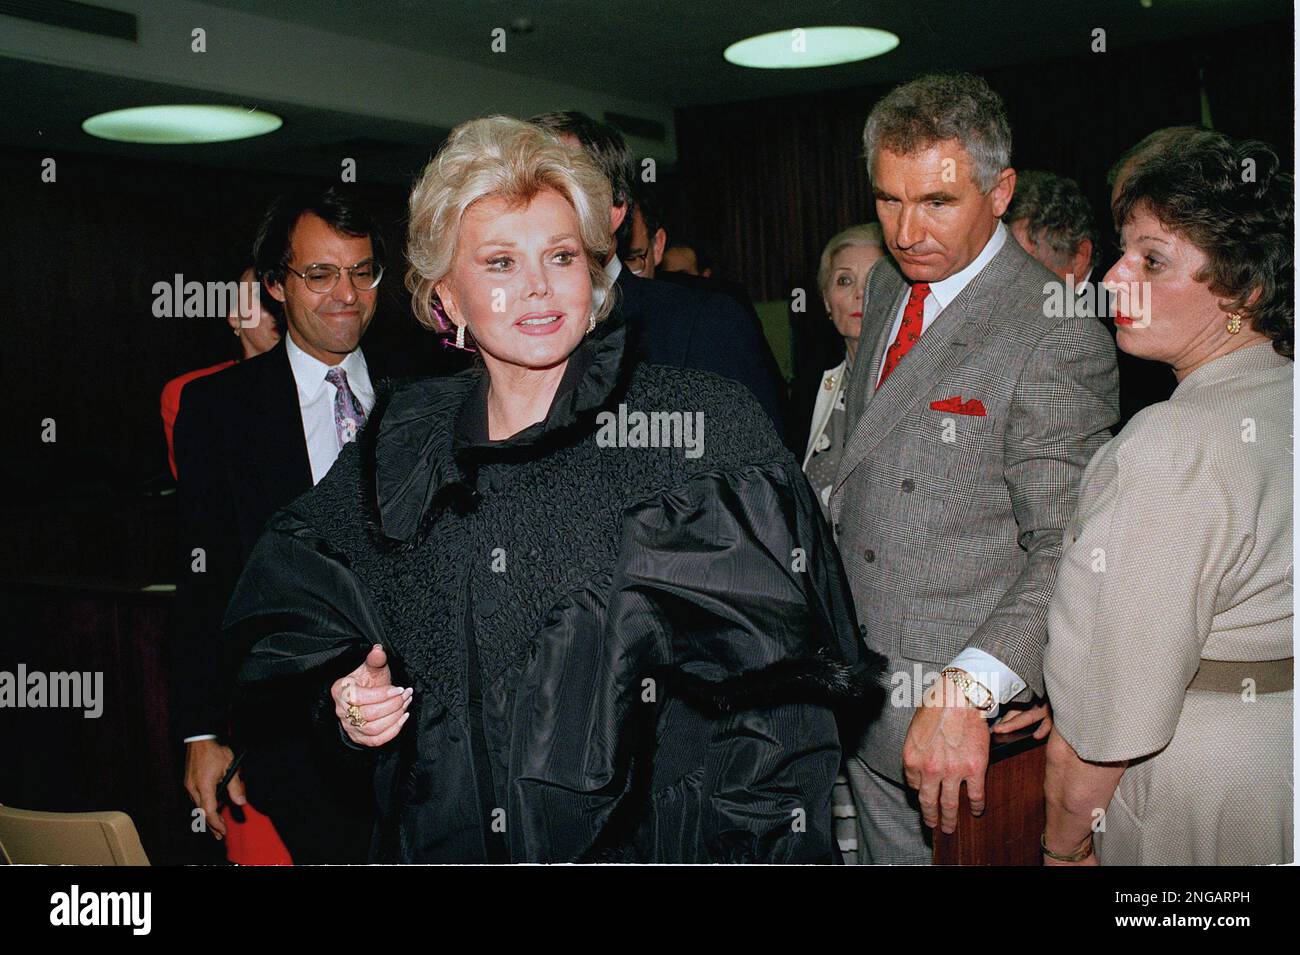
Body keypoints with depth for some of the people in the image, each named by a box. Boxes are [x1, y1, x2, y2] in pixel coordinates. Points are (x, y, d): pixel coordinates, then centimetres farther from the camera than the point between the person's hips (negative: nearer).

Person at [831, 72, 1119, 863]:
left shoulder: (1057, 337, -19)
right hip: (861, 690, 7)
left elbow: (1069, 550, -22)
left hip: (970, 694, -7)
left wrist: (967, 693, -33)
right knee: (890, 852, 20)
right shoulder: (888, 287, 6)